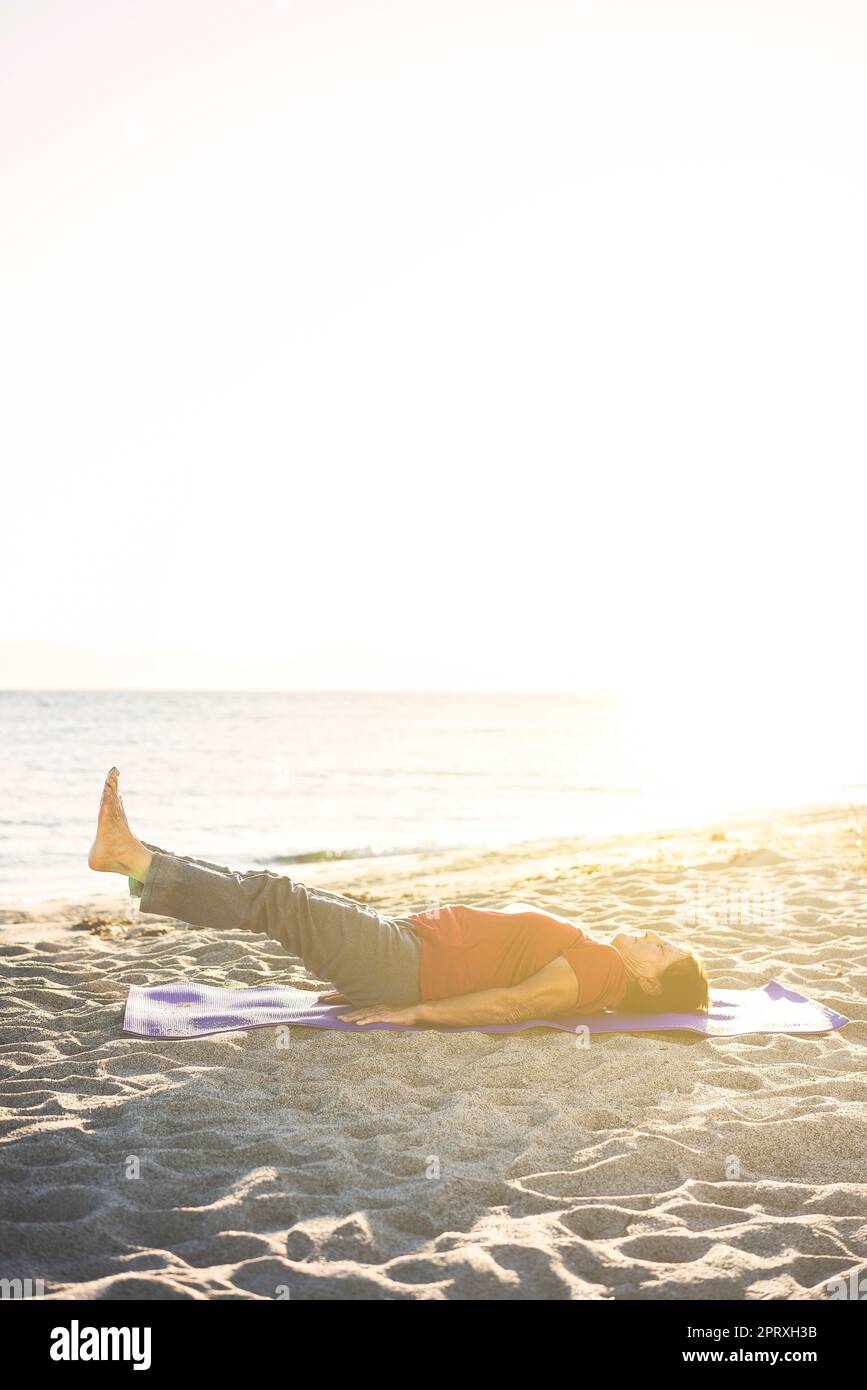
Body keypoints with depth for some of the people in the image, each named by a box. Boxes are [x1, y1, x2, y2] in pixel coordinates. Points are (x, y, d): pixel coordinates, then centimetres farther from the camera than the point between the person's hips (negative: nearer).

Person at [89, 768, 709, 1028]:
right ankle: (132, 856, 11)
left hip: (405, 963, -9)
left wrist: (411, 1011, -24)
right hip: (407, 937, 9)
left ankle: (132, 860, -7)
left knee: (270, 897, -13)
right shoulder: (587, 952, 17)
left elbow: (511, 1003, -22)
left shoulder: (604, 968, -12)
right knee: (269, 893, 7)